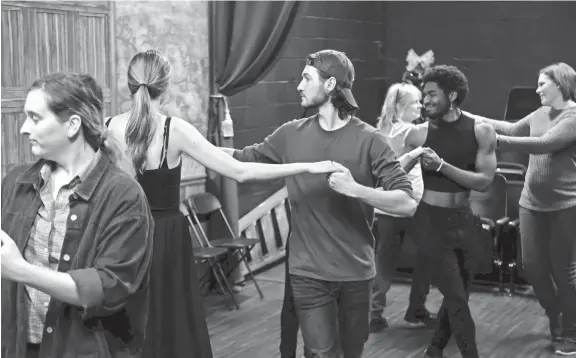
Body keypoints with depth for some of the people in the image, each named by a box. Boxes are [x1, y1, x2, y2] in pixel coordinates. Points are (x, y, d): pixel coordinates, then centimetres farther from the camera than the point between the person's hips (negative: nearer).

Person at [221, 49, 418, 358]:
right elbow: (245, 159, 12)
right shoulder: (292, 134, 1)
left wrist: (357, 190, -28)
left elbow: (408, 203, -15)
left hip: (356, 272, -1)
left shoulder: (368, 139, -9)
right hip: (308, 272, 1)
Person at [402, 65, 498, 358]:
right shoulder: (419, 134, -3)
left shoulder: (482, 132, -2)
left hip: (465, 220, 3)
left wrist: (441, 166, -18)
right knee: (456, 297, -3)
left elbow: (484, 181, -11)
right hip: (431, 222, -3)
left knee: (456, 294, 14)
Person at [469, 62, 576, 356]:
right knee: (532, 266, 8)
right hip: (531, 202, 7)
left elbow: (545, 144, -25)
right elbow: (513, 129, 23)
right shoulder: (540, 114, 8)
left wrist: (497, 141, -28)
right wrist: (478, 120, 15)